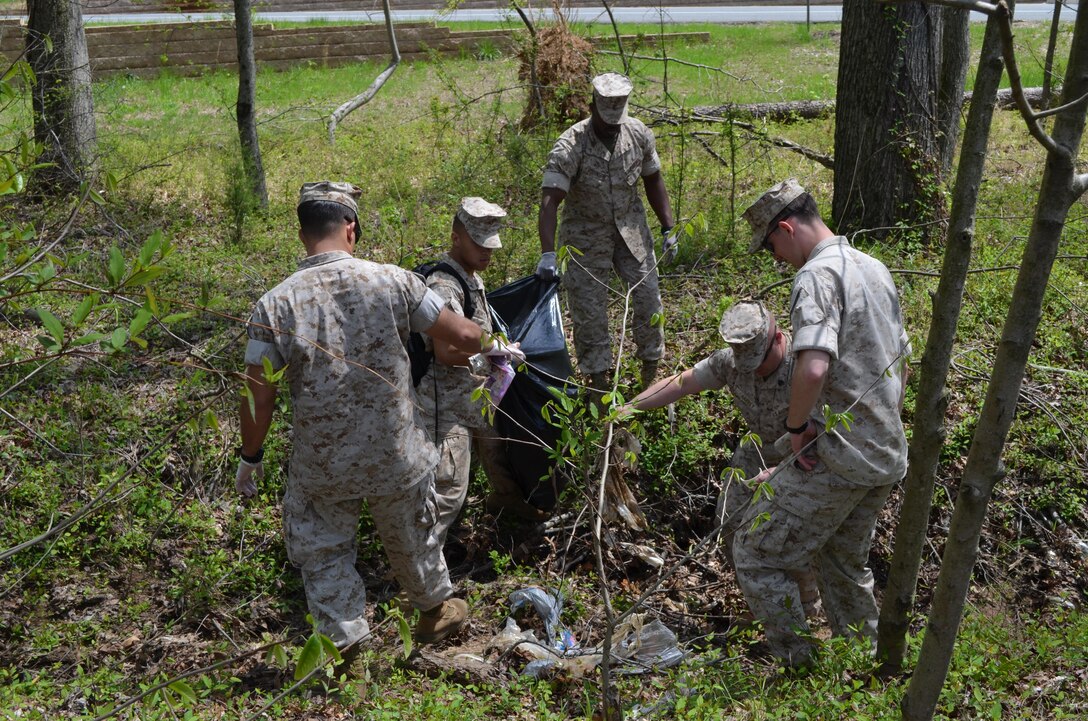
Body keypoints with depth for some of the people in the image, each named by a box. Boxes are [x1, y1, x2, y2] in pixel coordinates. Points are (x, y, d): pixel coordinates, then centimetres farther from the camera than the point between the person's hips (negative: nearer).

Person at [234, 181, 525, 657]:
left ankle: (343, 643, 26)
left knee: (323, 553, 19)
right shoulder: (393, 282, -12)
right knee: (410, 540, 24)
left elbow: (258, 398, -9)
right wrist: (495, 346, 19)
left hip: (320, 465, -1)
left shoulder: (275, 305, -13)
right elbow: (462, 336, -3)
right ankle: (435, 609, 48)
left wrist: (250, 457, 8)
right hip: (396, 456, 2)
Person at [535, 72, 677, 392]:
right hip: (586, 236, -4)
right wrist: (547, 254, -42)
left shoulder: (639, 134, -9)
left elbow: (653, 180, 6)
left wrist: (668, 228, 4)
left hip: (631, 229, 4)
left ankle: (652, 375, 23)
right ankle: (599, 383, 14)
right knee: (589, 312, 0)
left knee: (649, 300, 5)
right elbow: (549, 201, -31)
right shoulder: (570, 146, -24)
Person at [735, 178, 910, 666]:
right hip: (888, 459, 9)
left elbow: (813, 367, -33)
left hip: (838, 458, -9)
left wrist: (796, 426, -17)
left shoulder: (817, 274, -17)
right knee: (845, 562, 25)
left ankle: (794, 665, 11)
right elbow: (902, 362, 23)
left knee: (756, 552, 4)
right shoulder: (874, 268, 14)